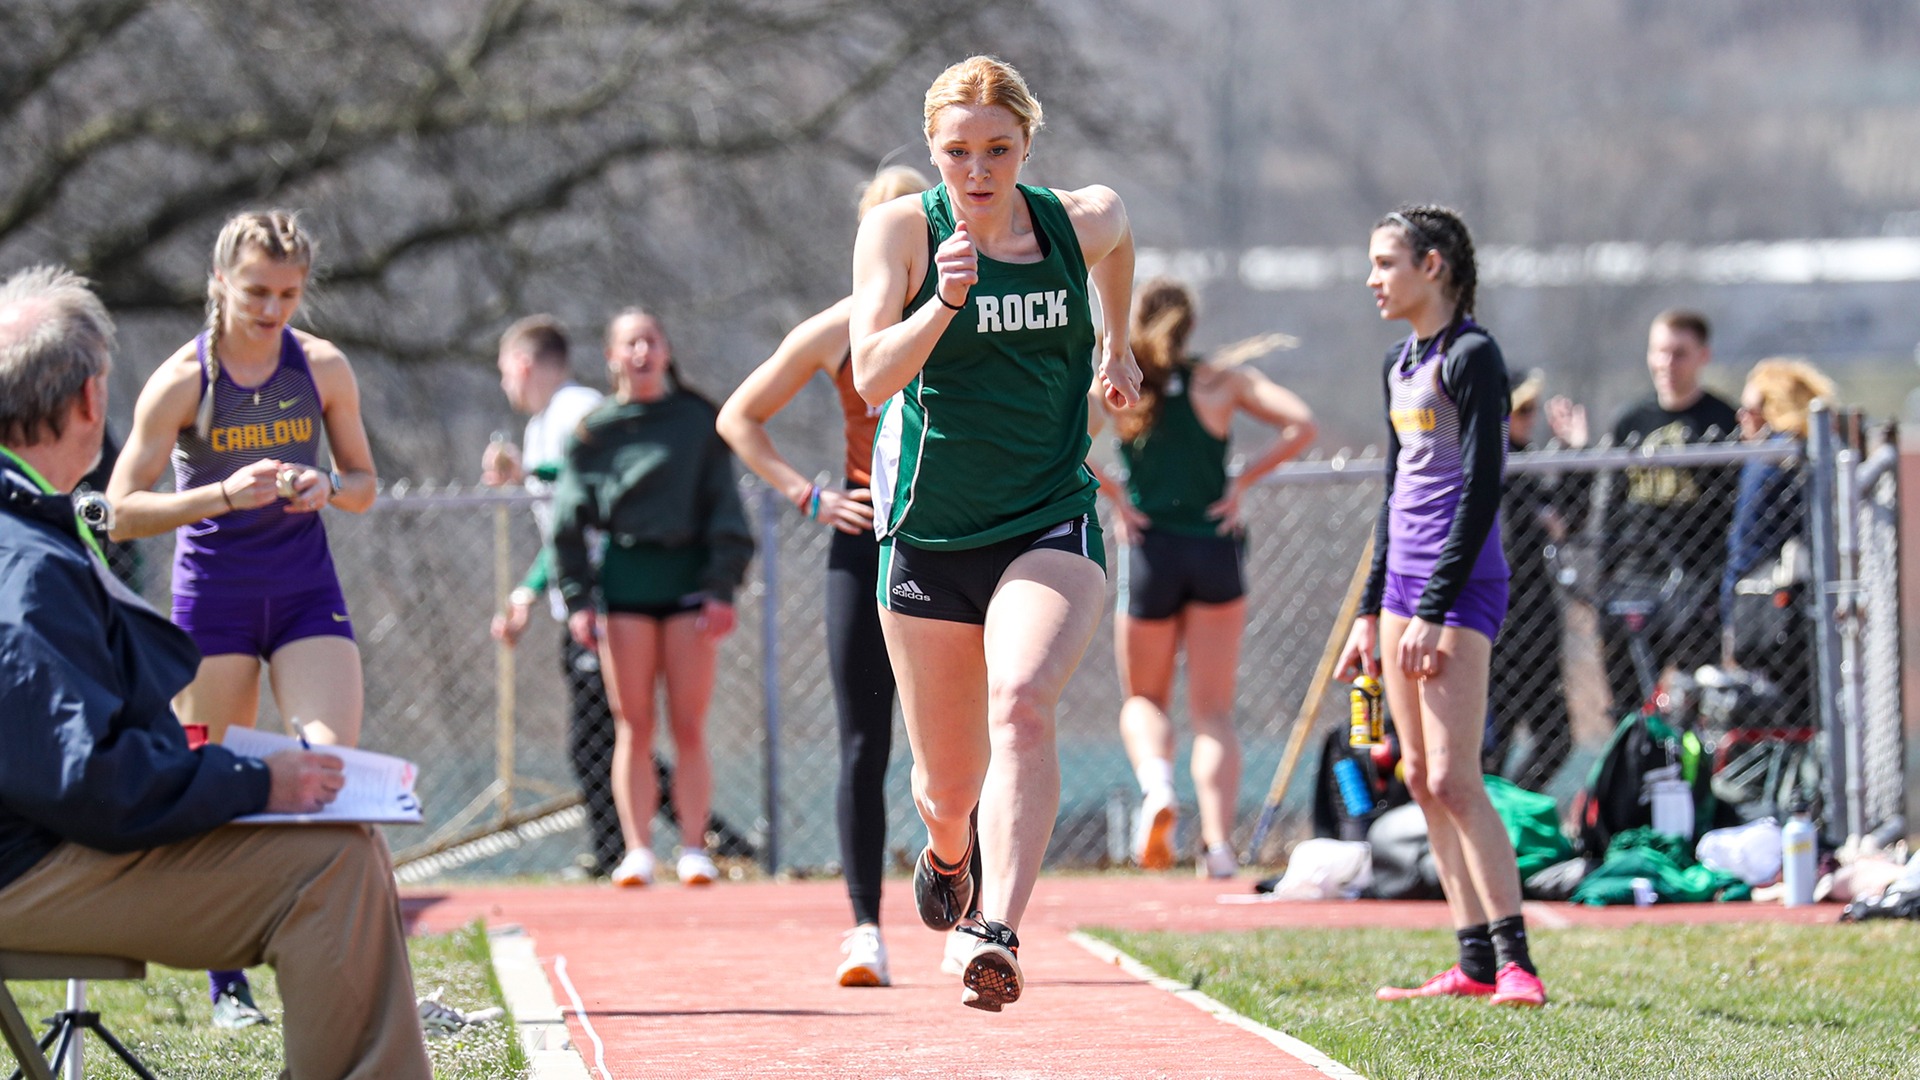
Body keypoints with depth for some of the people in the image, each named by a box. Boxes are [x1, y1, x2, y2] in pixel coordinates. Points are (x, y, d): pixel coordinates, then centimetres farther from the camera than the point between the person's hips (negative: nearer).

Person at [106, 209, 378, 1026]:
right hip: (212, 587, -2)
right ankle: (227, 981, 9)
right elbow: (122, 511, -13)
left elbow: (364, 484, 10)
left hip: (306, 587, 2)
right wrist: (224, 493, -26)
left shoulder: (323, 368, -1)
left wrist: (328, 489, -14)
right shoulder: (180, 382, -10)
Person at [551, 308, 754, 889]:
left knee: (689, 727, -1)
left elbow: (725, 509, 7)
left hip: (688, 576, -1)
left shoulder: (698, 421, 8)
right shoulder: (594, 431, 9)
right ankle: (638, 850, 1)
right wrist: (577, 599, 1)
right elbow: (569, 521, 9)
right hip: (623, 575, 1)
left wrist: (722, 588, -2)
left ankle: (694, 848, 2)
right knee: (633, 726, 0)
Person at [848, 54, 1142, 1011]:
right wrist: (946, 302, -34)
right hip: (929, 531, 0)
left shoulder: (1082, 222, -2)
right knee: (949, 783, 10)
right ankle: (946, 853, 48)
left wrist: (1117, 346, 32)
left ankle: (999, 934, -37)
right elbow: (871, 376, -19)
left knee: (1022, 702, -29)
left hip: (1051, 527, 0)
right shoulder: (902, 230, -8)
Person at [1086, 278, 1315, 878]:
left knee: (1143, 700, 16)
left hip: (1150, 553, -1)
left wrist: (1111, 493, -9)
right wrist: (1244, 481, -1)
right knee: (1213, 710, 7)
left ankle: (1156, 784, -15)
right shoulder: (1224, 378, 2)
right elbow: (1300, 424, -5)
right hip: (1216, 552, 1)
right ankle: (1218, 841, -7)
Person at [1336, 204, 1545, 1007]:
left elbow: (1481, 489, -16)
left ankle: (1515, 963, -15)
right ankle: (1473, 963, 9)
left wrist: (1433, 611, -19)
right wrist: (1371, 609, 19)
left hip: (1460, 586, -9)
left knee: (1453, 778, -15)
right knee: (1420, 778, 6)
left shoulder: (1472, 357, -11)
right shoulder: (1400, 364, 15)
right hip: (1404, 580, 9)